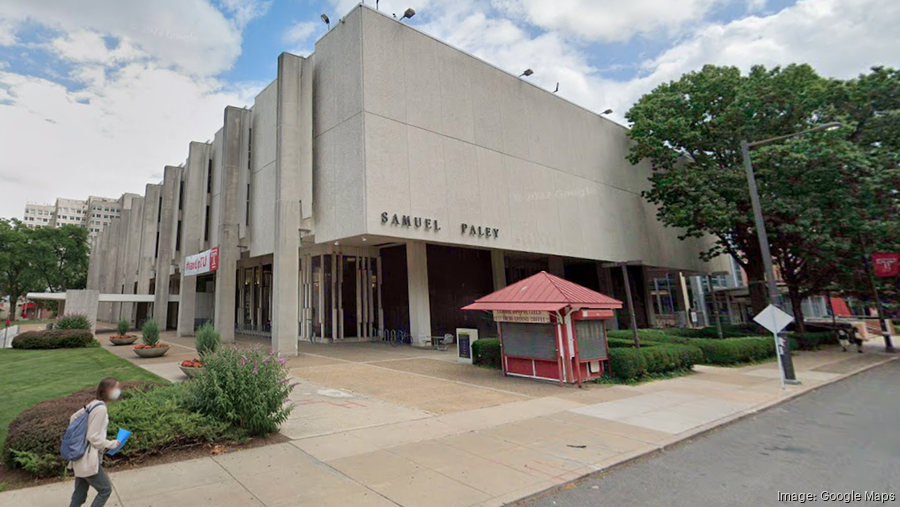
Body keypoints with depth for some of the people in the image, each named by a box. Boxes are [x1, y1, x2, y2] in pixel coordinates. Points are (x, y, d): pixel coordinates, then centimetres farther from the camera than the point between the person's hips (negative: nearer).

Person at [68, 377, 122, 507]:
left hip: (81, 459, 9)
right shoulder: (101, 409, -21)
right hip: (88, 461, -9)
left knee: (79, 496, 17)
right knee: (105, 489, 6)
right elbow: (94, 437, -21)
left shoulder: (94, 404, 6)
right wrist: (112, 444, -8)